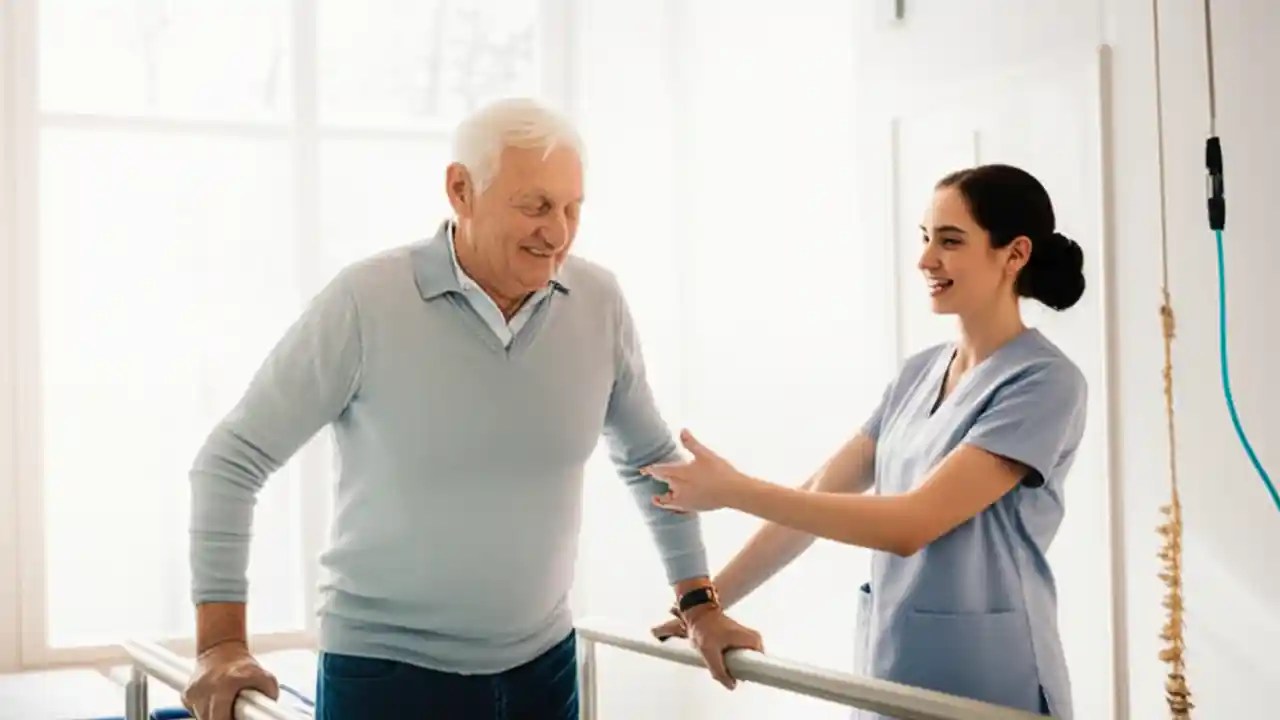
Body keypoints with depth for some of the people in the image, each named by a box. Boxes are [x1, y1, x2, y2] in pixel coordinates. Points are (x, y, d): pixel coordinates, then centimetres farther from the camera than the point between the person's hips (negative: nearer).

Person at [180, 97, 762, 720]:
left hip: (543, 663, 4)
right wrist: (221, 643, -12)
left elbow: (650, 457, 11)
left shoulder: (599, 302, -4)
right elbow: (232, 461, -8)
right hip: (385, 668, -3)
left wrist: (699, 603, 11)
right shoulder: (365, 301, -15)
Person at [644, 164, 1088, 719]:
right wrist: (707, 601, 4)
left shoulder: (1044, 382, -14)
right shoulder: (920, 372, 9)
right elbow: (820, 492, 9)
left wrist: (734, 491, -21)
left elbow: (911, 524, -20)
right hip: (887, 667, 6)